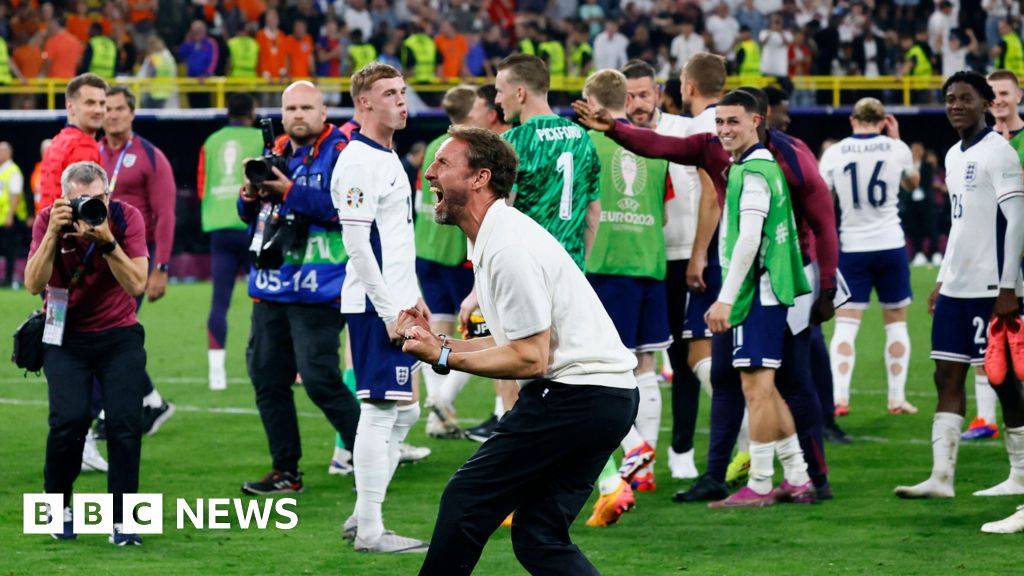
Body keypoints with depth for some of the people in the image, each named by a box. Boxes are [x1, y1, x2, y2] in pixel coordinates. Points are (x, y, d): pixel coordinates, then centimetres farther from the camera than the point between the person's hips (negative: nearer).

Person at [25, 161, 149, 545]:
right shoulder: (49, 220, -11)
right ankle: (57, 506, 6)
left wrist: (107, 241, -30)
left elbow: (137, 285, -19)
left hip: (119, 336, 0)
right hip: (66, 337, 0)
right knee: (69, 420, -18)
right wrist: (54, 234, -30)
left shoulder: (126, 218, -12)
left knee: (125, 423, -14)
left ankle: (121, 521, -4)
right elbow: (34, 285, -19)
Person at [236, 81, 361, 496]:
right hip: (270, 287, 8)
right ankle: (285, 471, 18)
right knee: (267, 378, 9)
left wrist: (289, 191, -23)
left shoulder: (340, 152, -8)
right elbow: (249, 215, 20)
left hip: (317, 291, -8)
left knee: (320, 379, -11)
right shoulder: (276, 152, 14)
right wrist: (251, 194, -2)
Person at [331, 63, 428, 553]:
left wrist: (414, 297, 20)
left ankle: (363, 517, 18)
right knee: (380, 410, -8)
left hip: (395, 305, 10)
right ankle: (369, 530, -4)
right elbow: (357, 242, -19)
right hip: (375, 307, -10)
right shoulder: (358, 162, -14)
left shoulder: (387, 157, 17)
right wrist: (390, 310, -19)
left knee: (404, 411, 12)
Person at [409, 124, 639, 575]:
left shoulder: (509, 250, -18)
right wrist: (436, 342, 11)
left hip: (574, 397, -10)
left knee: (466, 501, -4)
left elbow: (530, 359, -18)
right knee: (538, 537, 8)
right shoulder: (495, 240, 15)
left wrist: (444, 358, -11)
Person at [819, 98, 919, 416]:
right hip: (891, 246, 1)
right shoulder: (896, 149, -1)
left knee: (846, 324, -1)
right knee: (896, 322, 12)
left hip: (852, 249, -1)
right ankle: (897, 398, 13)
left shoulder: (834, 153, -3)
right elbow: (912, 183, 20)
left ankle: (839, 397, -13)